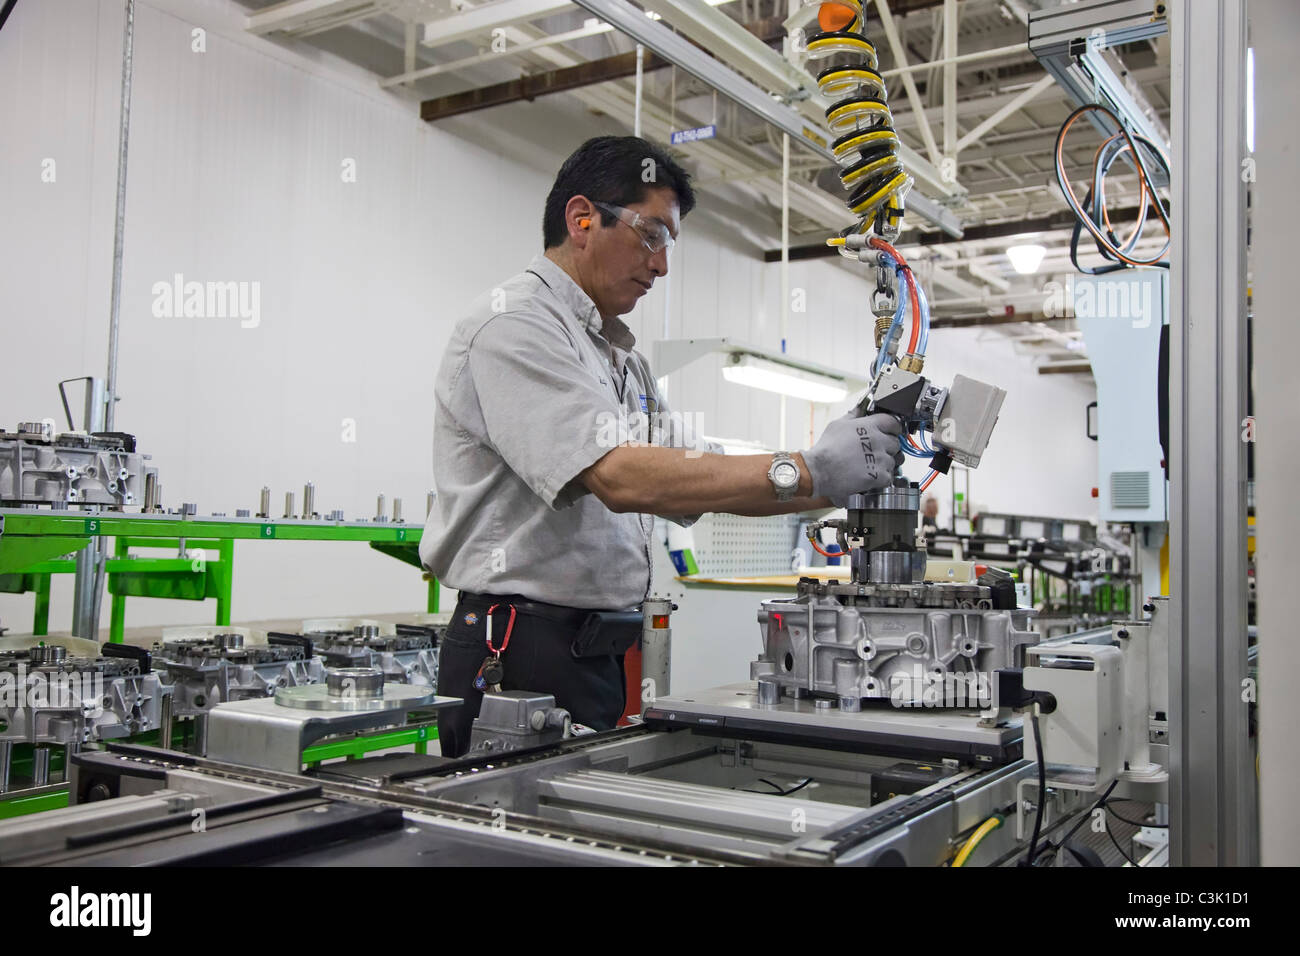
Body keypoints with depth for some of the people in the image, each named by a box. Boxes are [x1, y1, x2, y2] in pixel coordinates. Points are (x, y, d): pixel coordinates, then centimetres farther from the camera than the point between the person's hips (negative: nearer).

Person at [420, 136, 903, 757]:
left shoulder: (622, 357, 19)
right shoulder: (515, 326, -10)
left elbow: (697, 477, 16)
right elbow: (623, 478, -23)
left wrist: (847, 481, 2)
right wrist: (809, 473, -23)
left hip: (600, 655, 9)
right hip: (523, 658, -8)